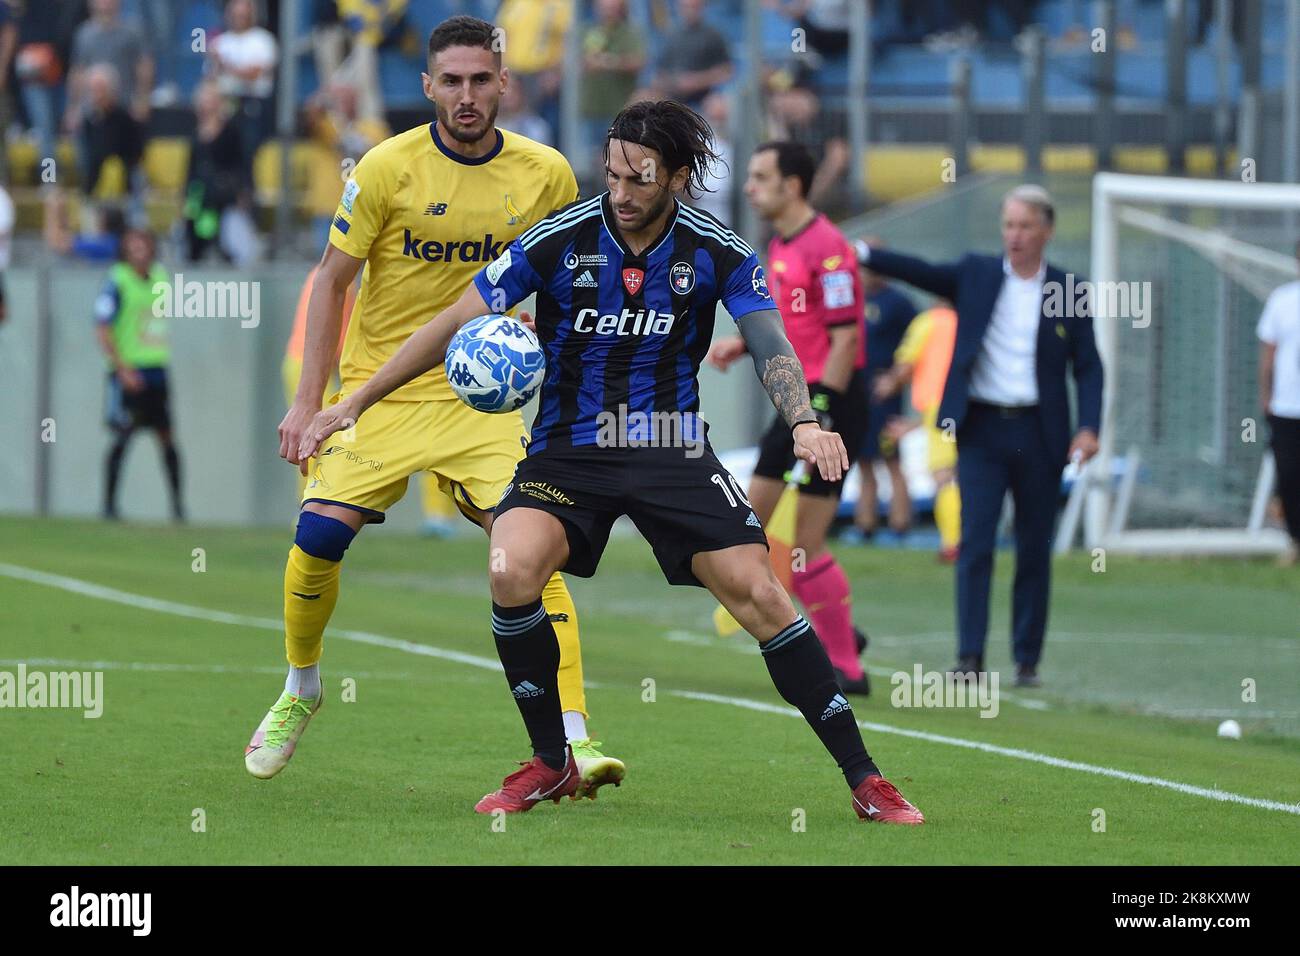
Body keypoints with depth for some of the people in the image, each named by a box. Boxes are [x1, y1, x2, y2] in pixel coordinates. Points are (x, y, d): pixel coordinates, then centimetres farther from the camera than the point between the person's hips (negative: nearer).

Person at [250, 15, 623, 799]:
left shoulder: (547, 175, -3)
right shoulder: (388, 167, -9)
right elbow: (332, 281, -1)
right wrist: (308, 402, -6)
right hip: (381, 387, -1)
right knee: (319, 536, -14)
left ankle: (574, 741, -17)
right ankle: (300, 692, 15)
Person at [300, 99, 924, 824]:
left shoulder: (717, 254, -6)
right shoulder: (560, 241, -9)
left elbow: (770, 344, -15)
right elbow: (454, 324, -3)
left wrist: (805, 423, -37)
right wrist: (354, 402, -6)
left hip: (672, 451, 0)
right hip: (568, 451, 0)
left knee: (760, 595, -13)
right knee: (513, 570, -27)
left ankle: (863, 778, -2)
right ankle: (552, 763, -7)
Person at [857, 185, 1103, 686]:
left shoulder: (1068, 293, 4)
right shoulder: (976, 276, 6)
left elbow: (1087, 367, 5)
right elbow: (921, 272, -6)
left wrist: (1089, 427, -8)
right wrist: (861, 254, -20)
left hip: (1039, 434, 0)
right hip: (982, 430, 0)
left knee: (1035, 550, 5)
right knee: (975, 542, -9)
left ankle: (1027, 660, 13)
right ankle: (970, 657, -10)